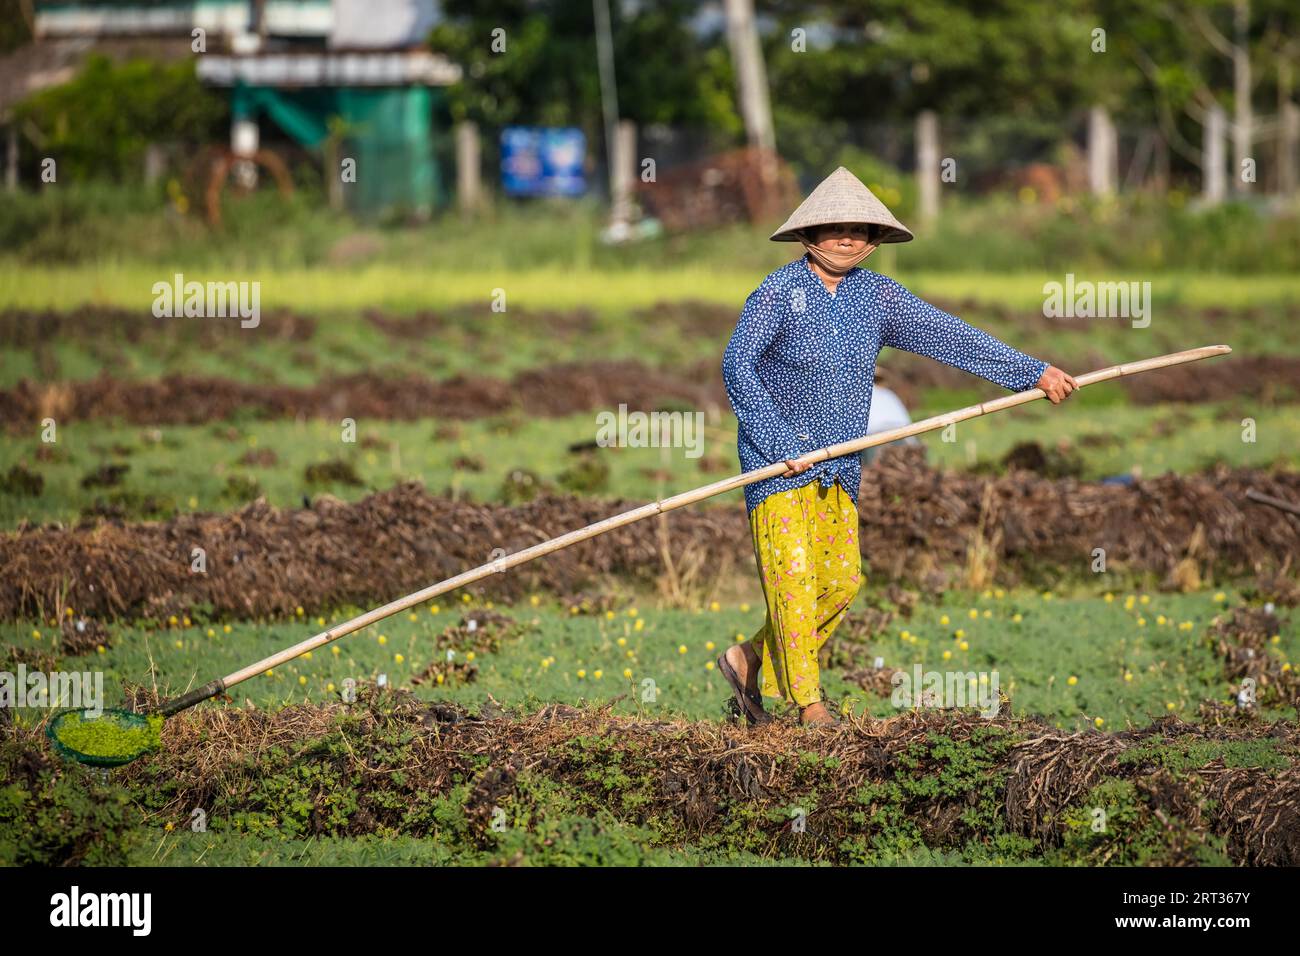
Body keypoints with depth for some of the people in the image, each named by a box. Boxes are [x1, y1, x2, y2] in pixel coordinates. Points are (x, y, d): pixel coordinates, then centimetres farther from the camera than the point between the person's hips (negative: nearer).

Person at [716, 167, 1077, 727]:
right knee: (793, 573, -9)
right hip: (777, 458, -6)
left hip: (838, 466, 6)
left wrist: (1032, 372, -1)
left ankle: (750, 663, 19)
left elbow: (949, 337, 4)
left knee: (841, 580, 4)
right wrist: (778, 442, -23)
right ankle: (808, 702, -2)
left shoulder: (877, 296, 6)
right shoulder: (779, 291, -10)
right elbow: (738, 364, -17)